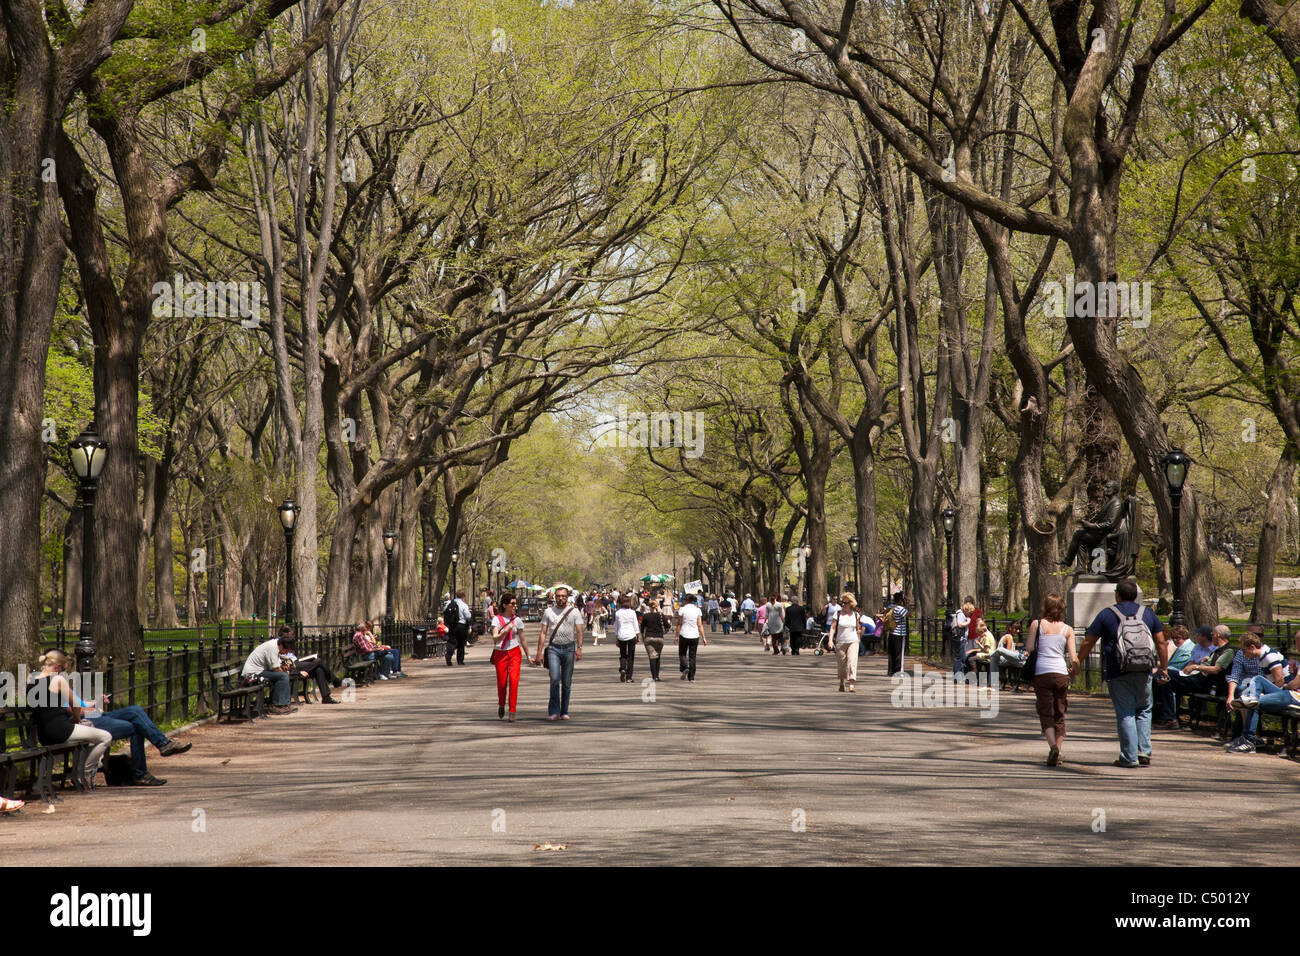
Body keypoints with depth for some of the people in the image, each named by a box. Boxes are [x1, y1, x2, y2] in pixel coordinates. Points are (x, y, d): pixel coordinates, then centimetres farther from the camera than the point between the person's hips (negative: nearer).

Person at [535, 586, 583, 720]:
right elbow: (543, 633, 7)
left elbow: (579, 632, -3)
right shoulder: (548, 612, 7)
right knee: (555, 679, -16)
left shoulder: (574, 612, 4)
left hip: (568, 648, 0)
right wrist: (539, 653, 1)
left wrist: (579, 648, -18)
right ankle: (553, 712, -10)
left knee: (567, 682, 5)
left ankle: (564, 712, 15)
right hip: (553, 648, 0)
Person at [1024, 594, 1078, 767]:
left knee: (1046, 714, 1)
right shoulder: (1067, 629, 7)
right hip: (1061, 673, 2)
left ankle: (1053, 746, -21)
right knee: (1059, 716, 12)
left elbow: (1028, 650, -3)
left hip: (1041, 673, -2)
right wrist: (1073, 669, 22)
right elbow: (1073, 658, 2)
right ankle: (1058, 754, 7)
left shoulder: (1036, 625, 3)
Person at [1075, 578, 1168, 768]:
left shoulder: (1106, 615, 3)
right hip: (1143, 672, 2)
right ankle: (1144, 751, 6)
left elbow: (1088, 643, 4)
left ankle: (1129, 757, 0)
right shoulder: (1148, 613, 10)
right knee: (1144, 711, 16)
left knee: (1125, 715, 1)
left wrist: (1077, 662, 17)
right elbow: (1161, 642, 10)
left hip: (1118, 674, -2)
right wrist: (1164, 666, 22)